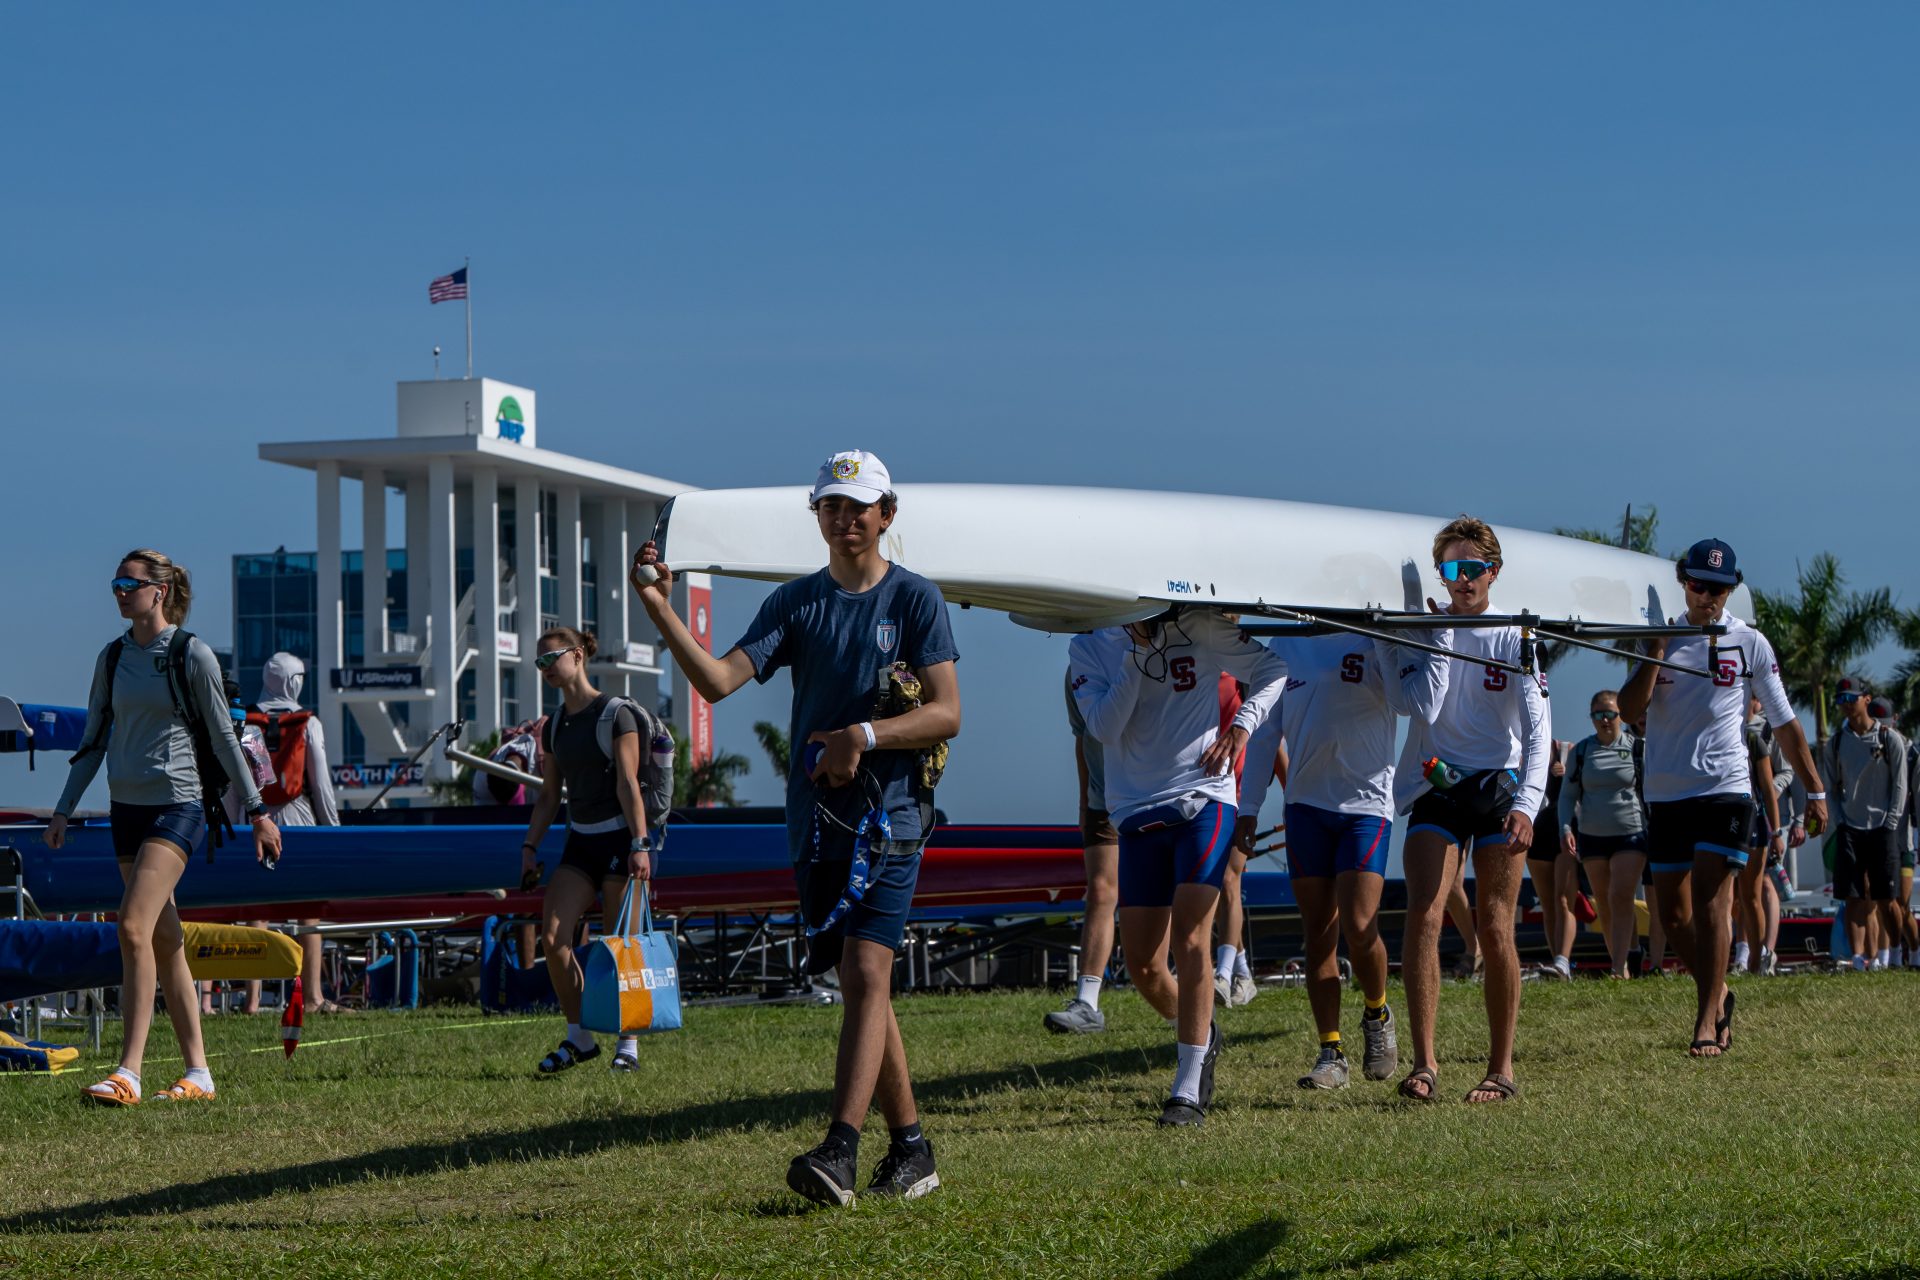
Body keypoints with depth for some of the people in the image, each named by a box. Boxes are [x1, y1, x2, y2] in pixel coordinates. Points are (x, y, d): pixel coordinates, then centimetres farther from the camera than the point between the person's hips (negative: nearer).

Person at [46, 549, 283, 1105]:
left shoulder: (192, 654, -6)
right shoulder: (112, 658, 10)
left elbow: (223, 737, -2)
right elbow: (94, 740, 16)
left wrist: (257, 812, -1)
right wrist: (64, 809, 10)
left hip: (178, 803, -6)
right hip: (126, 805, 6)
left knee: (134, 927, -20)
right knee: (164, 941, 8)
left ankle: (128, 1073, -21)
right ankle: (197, 1074, 13)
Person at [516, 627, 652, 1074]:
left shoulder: (615, 714, -7)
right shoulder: (555, 725, 12)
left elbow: (628, 784, -13)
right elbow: (549, 796, 17)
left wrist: (640, 844, -19)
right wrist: (530, 846, 9)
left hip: (621, 837, -6)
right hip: (580, 841, 6)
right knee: (552, 937, -9)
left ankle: (628, 1042, 6)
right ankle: (578, 1037, 2)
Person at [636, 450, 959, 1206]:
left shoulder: (915, 600, 1)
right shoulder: (796, 602, 10)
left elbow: (946, 713, -4)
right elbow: (720, 679, -2)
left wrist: (863, 735, -18)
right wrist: (660, 610, -15)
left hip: (889, 813, -4)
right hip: (814, 819, 4)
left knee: (867, 972, -16)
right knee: (860, 985, 8)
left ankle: (840, 1153, -26)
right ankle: (910, 1149, 17)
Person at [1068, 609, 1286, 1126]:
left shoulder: (1198, 626, -1)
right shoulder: (1089, 647, 3)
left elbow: (1271, 666, 10)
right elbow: (1105, 728, -10)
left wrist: (1243, 723, -6)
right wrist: (1136, 656, -17)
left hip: (1204, 800, -3)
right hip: (1137, 809, 3)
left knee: (1189, 939, -17)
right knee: (1143, 966, 3)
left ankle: (1189, 1091, -15)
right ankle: (1201, 1033, 34)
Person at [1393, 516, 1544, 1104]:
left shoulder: (1515, 639, -2)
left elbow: (1537, 730, -9)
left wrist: (1526, 804, -21)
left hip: (1499, 788, -1)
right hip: (1436, 786, 1)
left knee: (1495, 928, -3)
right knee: (1422, 914, -14)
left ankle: (1501, 1068, 6)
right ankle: (1423, 1063, -15)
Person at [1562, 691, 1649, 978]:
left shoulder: (1637, 747, -3)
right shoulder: (1581, 751, 4)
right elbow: (1568, 794, 8)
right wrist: (1565, 828, -7)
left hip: (1631, 833, -4)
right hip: (1591, 836, 4)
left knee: (1621, 897, -16)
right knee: (1605, 903, 8)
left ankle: (1618, 969, -20)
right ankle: (1619, 961, 19)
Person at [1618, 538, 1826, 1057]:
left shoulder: (1749, 643, 2)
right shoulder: (1662, 636, 6)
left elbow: (1784, 722, 7)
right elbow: (1629, 709, -6)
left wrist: (1815, 790, 5)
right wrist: (1657, 645, -14)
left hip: (1725, 789, -3)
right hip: (1665, 793, 3)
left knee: (1711, 900, -14)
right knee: (1672, 912, 6)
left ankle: (1707, 1022, -15)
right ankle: (1718, 995, 26)